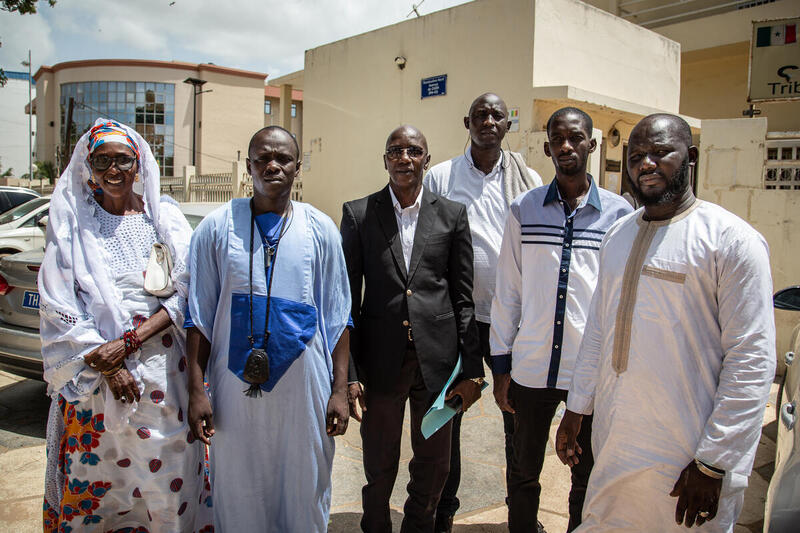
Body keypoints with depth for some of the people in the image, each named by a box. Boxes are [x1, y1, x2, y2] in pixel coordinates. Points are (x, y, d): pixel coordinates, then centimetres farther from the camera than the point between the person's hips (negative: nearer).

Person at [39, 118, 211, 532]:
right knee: (96, 470, 8)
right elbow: (59, 305, -2)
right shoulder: (71, 221, 3)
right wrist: (106, 365, -11)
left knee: (168, 468, 6)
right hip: (93, 370, 0)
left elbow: (186, 293, -3)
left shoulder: (165, 215, 4)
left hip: (162, 367, 0)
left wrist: (129, 341, -14)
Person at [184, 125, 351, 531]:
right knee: (238, 496, 12)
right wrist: (196, 390, -2)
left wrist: (340, 389, 0)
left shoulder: (320, 229, 3)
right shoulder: (217, 228, 2)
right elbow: (199, 315, 3)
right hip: (236, 387, 0)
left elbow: (337, 317, 4)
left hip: (304, 389, 0)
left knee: (305, 494, 12)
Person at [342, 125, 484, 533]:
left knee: (434, 465, 15)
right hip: (381, 360, -1)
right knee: (379, 466, 14)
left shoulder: (452, 215, 3)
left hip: (437, 358, 1)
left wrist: (472, 370, 1)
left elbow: (463, 297, 3)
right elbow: (348, 298, 0)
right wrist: (347, 372, -4)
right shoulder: (357, 214, 1)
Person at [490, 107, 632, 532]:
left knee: (588, 480, 15)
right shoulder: (524, 209, 1)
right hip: (532, 368, 1)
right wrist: (501, 365, 2)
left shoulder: (619, 213, 0)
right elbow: (507, 291, 3)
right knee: (524, 473, 16)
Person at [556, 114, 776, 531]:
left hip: (683, 454, -6)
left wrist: (712, 463, -15)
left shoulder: (731, 238, -10)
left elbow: (752, 360, -14)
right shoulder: (617, 235, 10)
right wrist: (575, 410, 14)